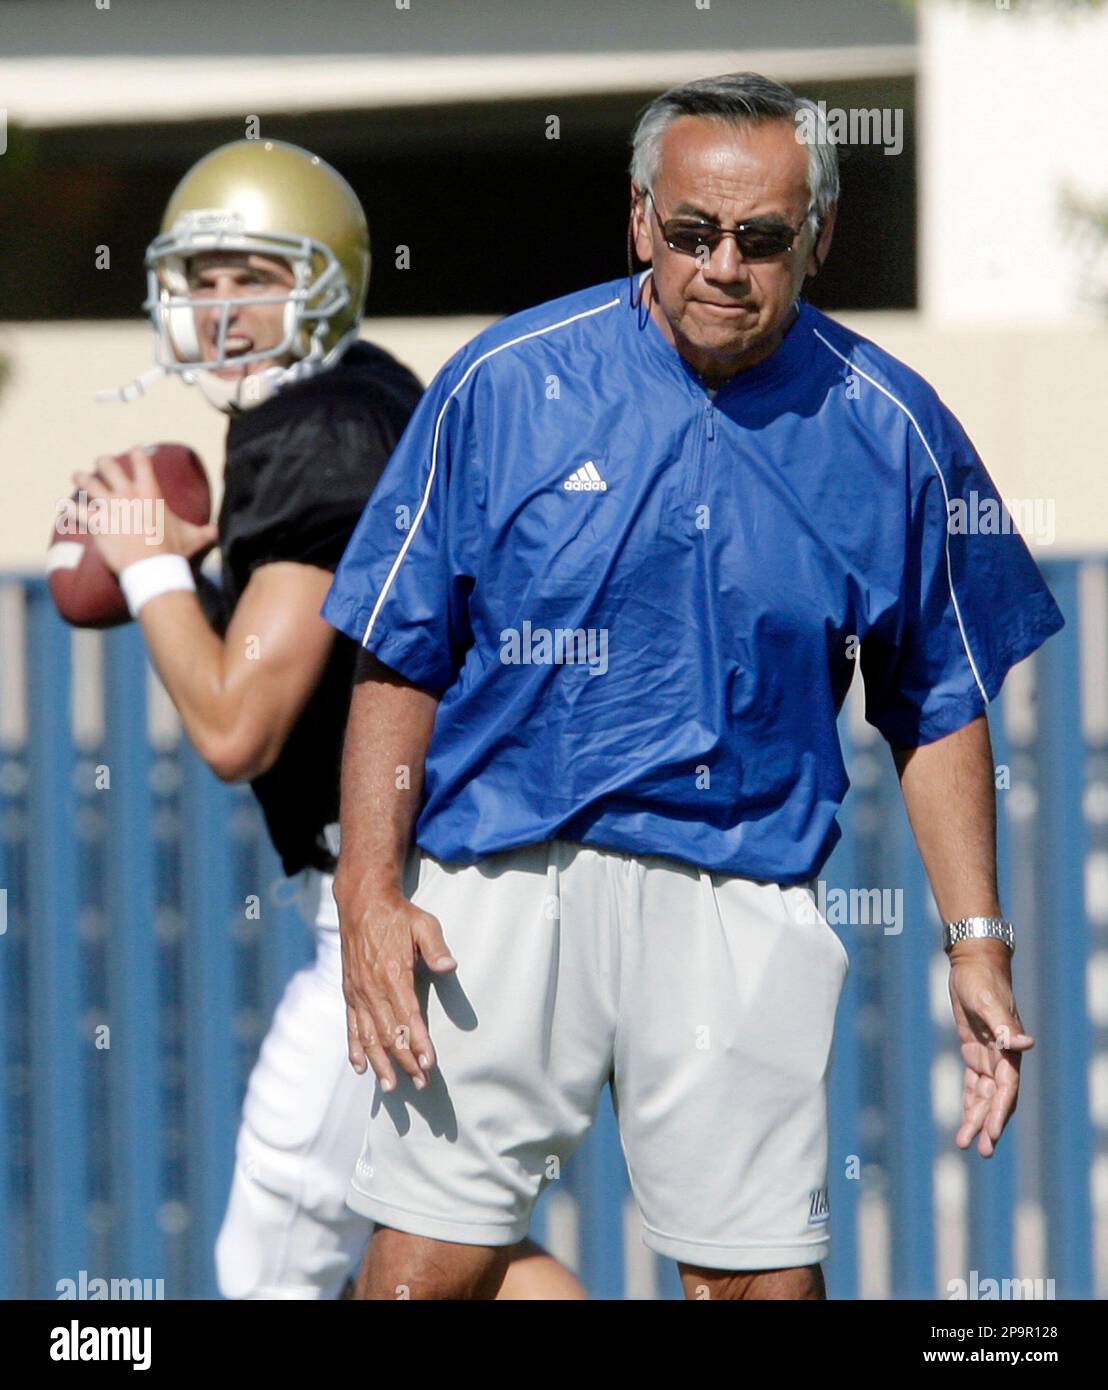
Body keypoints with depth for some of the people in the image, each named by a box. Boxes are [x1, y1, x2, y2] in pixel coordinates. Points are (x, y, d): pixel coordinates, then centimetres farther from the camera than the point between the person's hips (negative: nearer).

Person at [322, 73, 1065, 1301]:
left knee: (764, 1276, 1)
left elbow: (939, 707, 13)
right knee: (423, 1268, -4)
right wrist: (370, 894, -4)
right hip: (503, 874, -1)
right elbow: (399, 660, 4)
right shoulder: (505, 382, 0)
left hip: (746, 899, 1)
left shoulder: (892, 432, 4)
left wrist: (976, 945, 7)